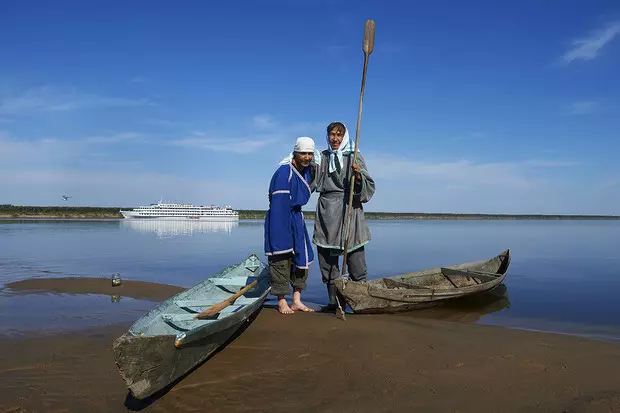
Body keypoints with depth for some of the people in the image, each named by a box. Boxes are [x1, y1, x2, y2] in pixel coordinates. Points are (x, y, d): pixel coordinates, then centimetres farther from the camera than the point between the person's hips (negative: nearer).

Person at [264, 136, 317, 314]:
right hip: (280, 217, -9)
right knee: (281, 258, -4)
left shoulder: (306, 170, 8)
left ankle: (297, 301, 18)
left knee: (302, 256, 10)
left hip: (296, 216, 9)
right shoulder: (284, 172, -19)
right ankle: (281, 302, 8)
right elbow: (279, 202, -25)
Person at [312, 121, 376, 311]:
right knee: (327, 260, 5)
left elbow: (369, 187, 0)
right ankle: (334, 301, 14)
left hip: (349, 209, -3)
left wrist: (358, 176, -19)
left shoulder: (354, 157, 4)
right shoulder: (322, 157, 14)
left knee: (355, 260, -4)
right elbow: (312, 182, 14)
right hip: (326, 212, 4)